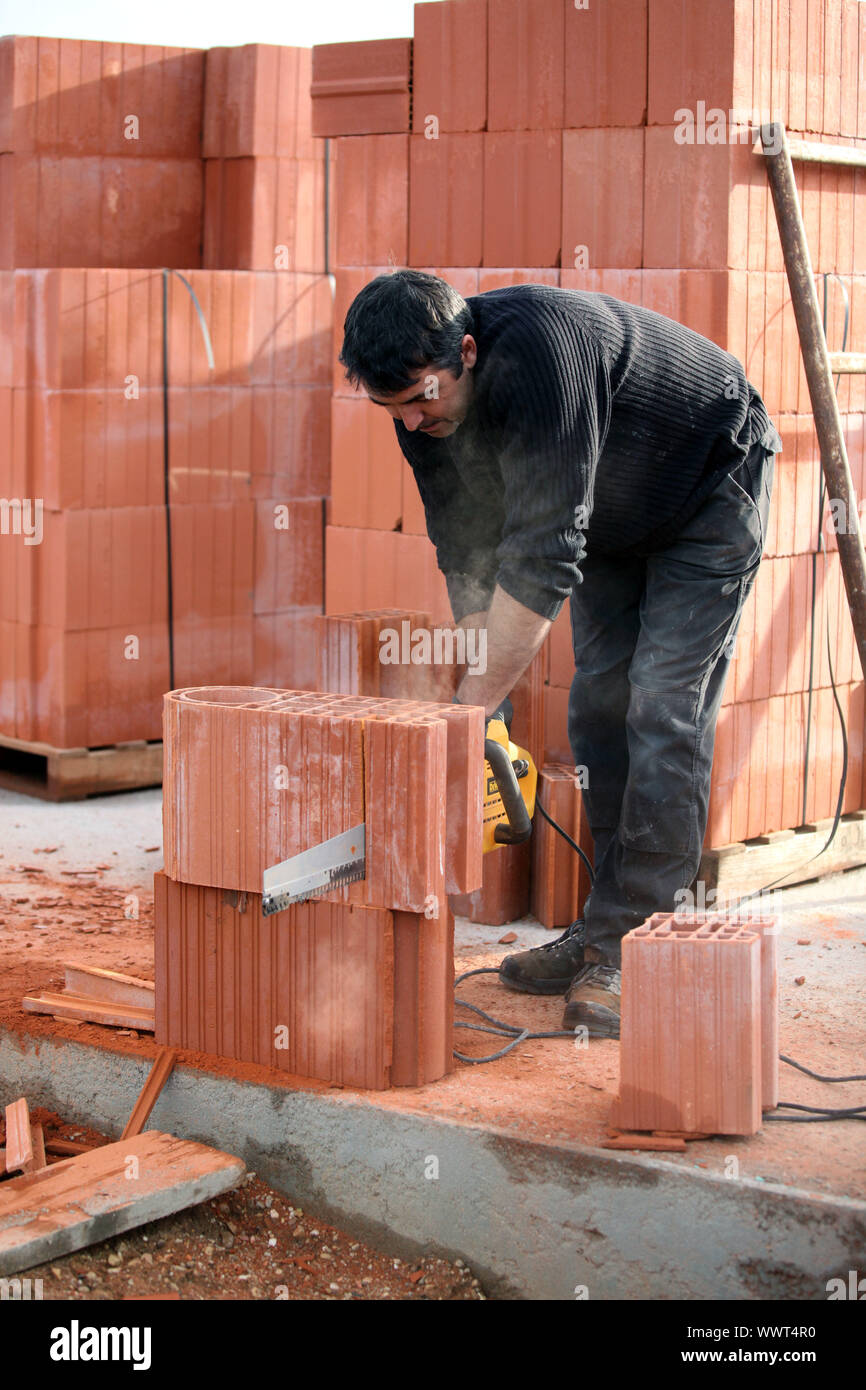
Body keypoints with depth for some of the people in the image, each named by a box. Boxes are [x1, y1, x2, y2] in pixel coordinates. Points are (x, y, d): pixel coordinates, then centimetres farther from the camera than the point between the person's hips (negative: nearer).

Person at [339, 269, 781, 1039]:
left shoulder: (540, 347, -40)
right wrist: (479, 697, -17)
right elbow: (468, 555, -9)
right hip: (612, 517, 8)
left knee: (663, 712, -14)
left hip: (710, 493, -7)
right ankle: (609, 932, 9)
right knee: (598, 708, 3)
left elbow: (543, 550, -40)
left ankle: (626, 952, -13)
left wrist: (479, 699, -37)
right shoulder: (421, 402, -15)